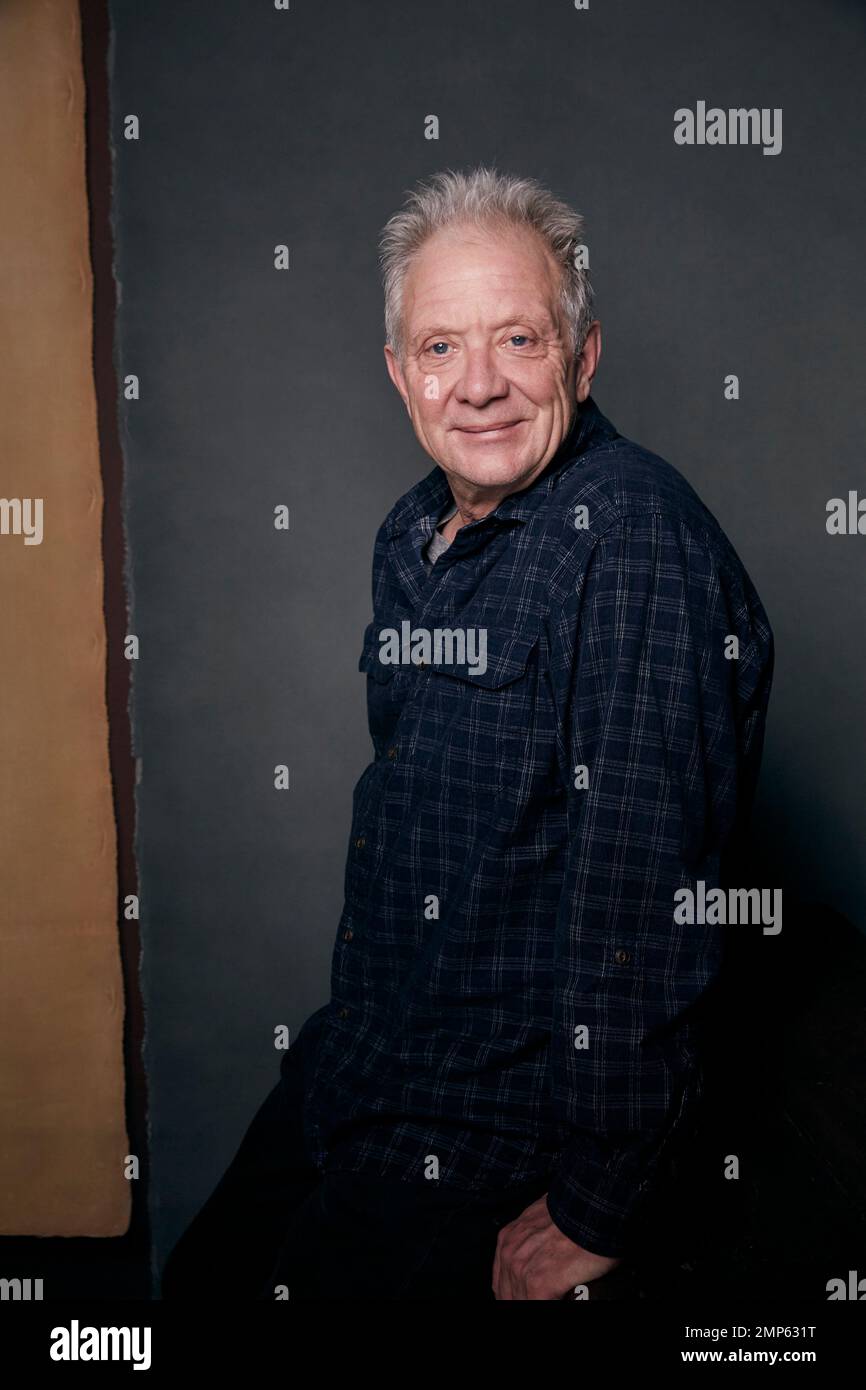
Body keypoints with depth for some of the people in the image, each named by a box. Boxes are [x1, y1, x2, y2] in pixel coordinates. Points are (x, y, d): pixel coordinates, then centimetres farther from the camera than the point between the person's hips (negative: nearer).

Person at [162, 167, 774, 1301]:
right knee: (199, 1283, 20)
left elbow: (637, 893, -27)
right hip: (352, 1065, 8)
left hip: (496, 1138, -8)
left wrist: (597, 1211, -22)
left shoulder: (632, 535, -24)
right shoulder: (412, 533, 5)